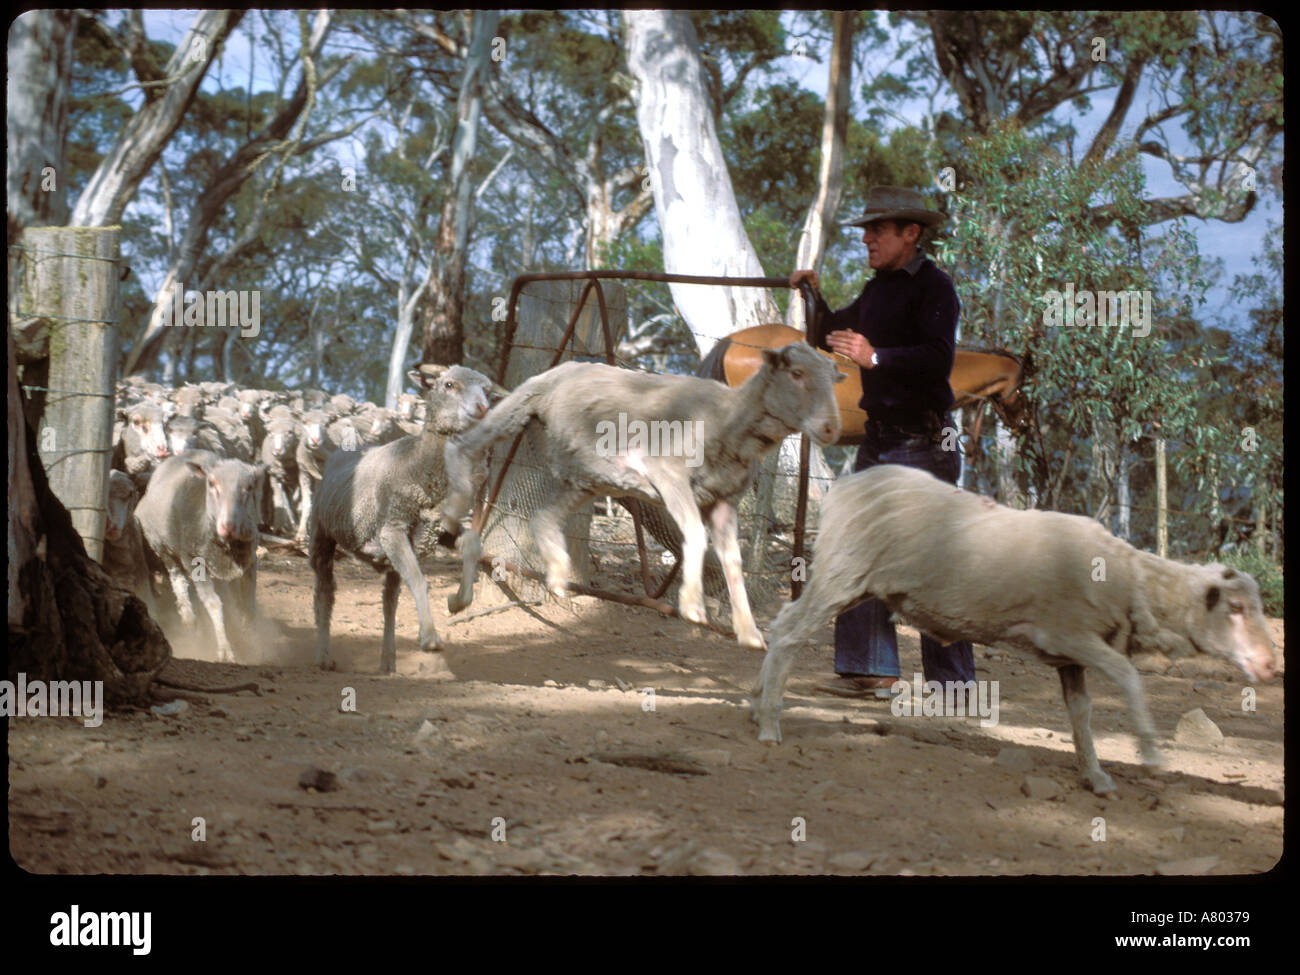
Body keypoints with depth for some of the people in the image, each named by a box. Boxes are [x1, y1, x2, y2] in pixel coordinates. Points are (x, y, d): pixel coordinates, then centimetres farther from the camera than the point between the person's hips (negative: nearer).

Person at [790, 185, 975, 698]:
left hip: (921, 443, -9)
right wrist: (814, 298, 6)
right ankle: (870, 670, 13)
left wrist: (875, 357, -27)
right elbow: (826, 338, 23)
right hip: (879, 439, 9)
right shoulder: (878, 290, 17)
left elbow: (938, 360, -22)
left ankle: (953, 681, 0)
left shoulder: (933, 287, -9)